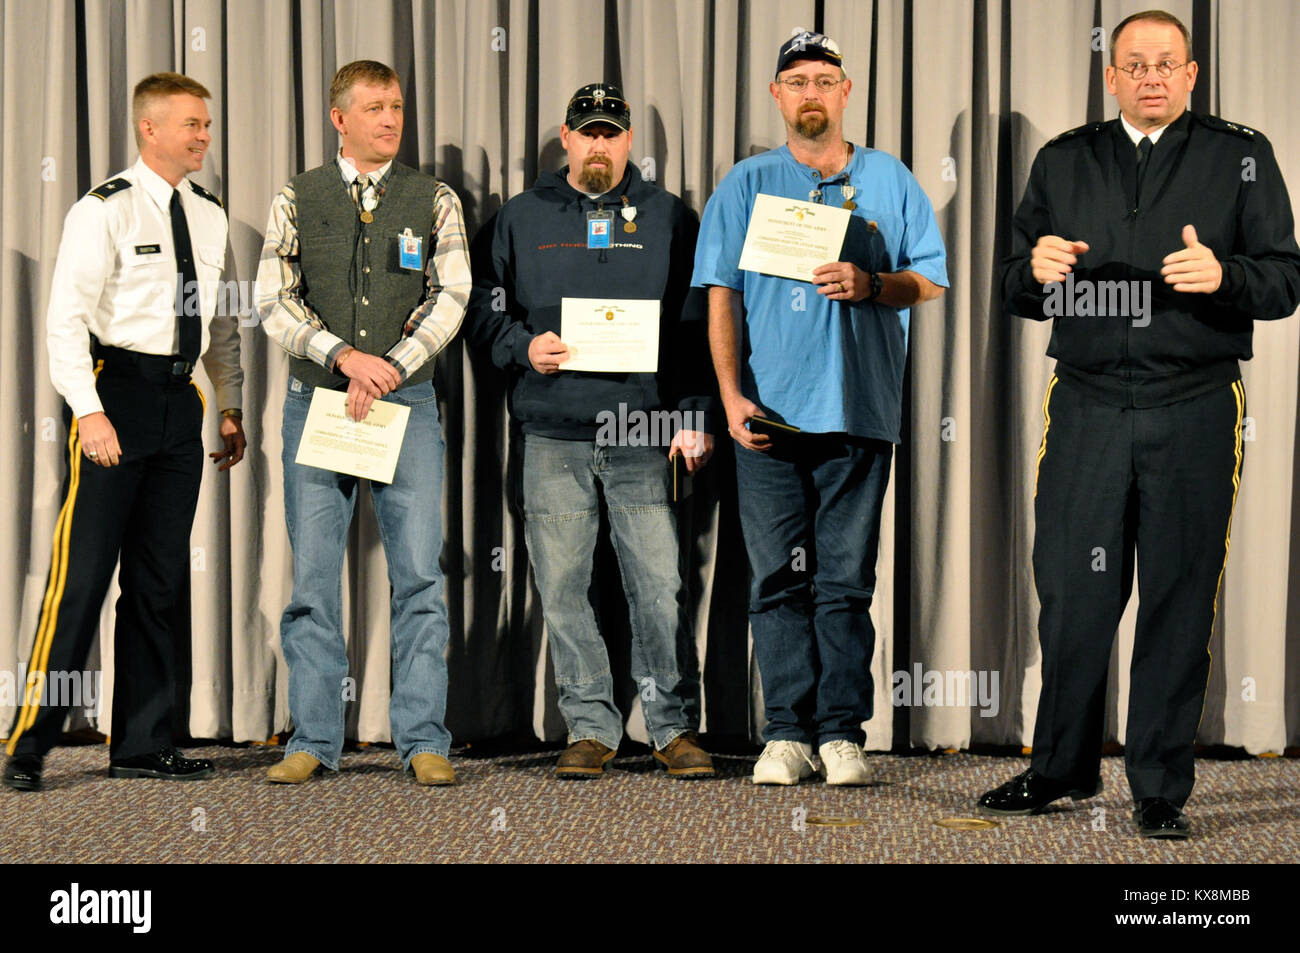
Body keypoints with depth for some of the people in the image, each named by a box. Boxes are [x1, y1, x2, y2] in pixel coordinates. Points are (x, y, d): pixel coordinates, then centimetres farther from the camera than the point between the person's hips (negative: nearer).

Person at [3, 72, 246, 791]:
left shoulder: (208, 217, 14)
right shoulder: (105, 211, -7)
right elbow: (65, 316, -12)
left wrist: (231, 406, 15)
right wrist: (88, 410, -20)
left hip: (179, 401, 7)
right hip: (116, 391, -7)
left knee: (160, 578, 9)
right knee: (82, 575, -9)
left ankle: (142, 745, 17)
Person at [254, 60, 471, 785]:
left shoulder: (435, 200, 8)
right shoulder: (297, 201, 9)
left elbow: (451, 297, 0)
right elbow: (274, 301, 1)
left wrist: (389, 369, -12)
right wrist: (344, 356, -13)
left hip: (407, 399, 0)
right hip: (316, 399, 1)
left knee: (420, 574, -4)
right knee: (313, 575, 1)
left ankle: (423, 739, 2)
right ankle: (314, 740, 8)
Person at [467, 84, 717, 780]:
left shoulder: (668, 218, 9)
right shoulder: (520, 219, 12)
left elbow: (699, 326, 7)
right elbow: (483, 309, 15)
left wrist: (694, 418, -1)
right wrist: (523, 347, -6)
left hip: (644, 435, -1)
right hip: (553, 435, 1)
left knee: (659, 587, -5)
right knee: (563, 590, 3)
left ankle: (675, 727, 4)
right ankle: (590, 727, 12)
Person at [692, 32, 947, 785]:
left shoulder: (889, 181, 12)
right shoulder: (747, 185, 11)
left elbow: (932, 280, 10)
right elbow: (722, 294, 5)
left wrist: (872, 285, -11)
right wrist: (732, 395, -6)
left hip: (860, 408, 0)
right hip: (770, 412, 0)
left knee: (847, 579, -1)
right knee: (779, 575, -1)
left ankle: (842, 732, 1)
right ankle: (788, 731, 2)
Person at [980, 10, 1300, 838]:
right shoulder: (1063, 162, 14)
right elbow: (1016, 291, 15)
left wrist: (1222, 274, -17)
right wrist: (1038, 270, -8)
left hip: (1195, 414, -1)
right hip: (1086, 410, 2)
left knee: (1179, 603, 1)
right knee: (1072, 593, 2)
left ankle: (1162, 789, 11)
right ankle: (1063, 766, 19)